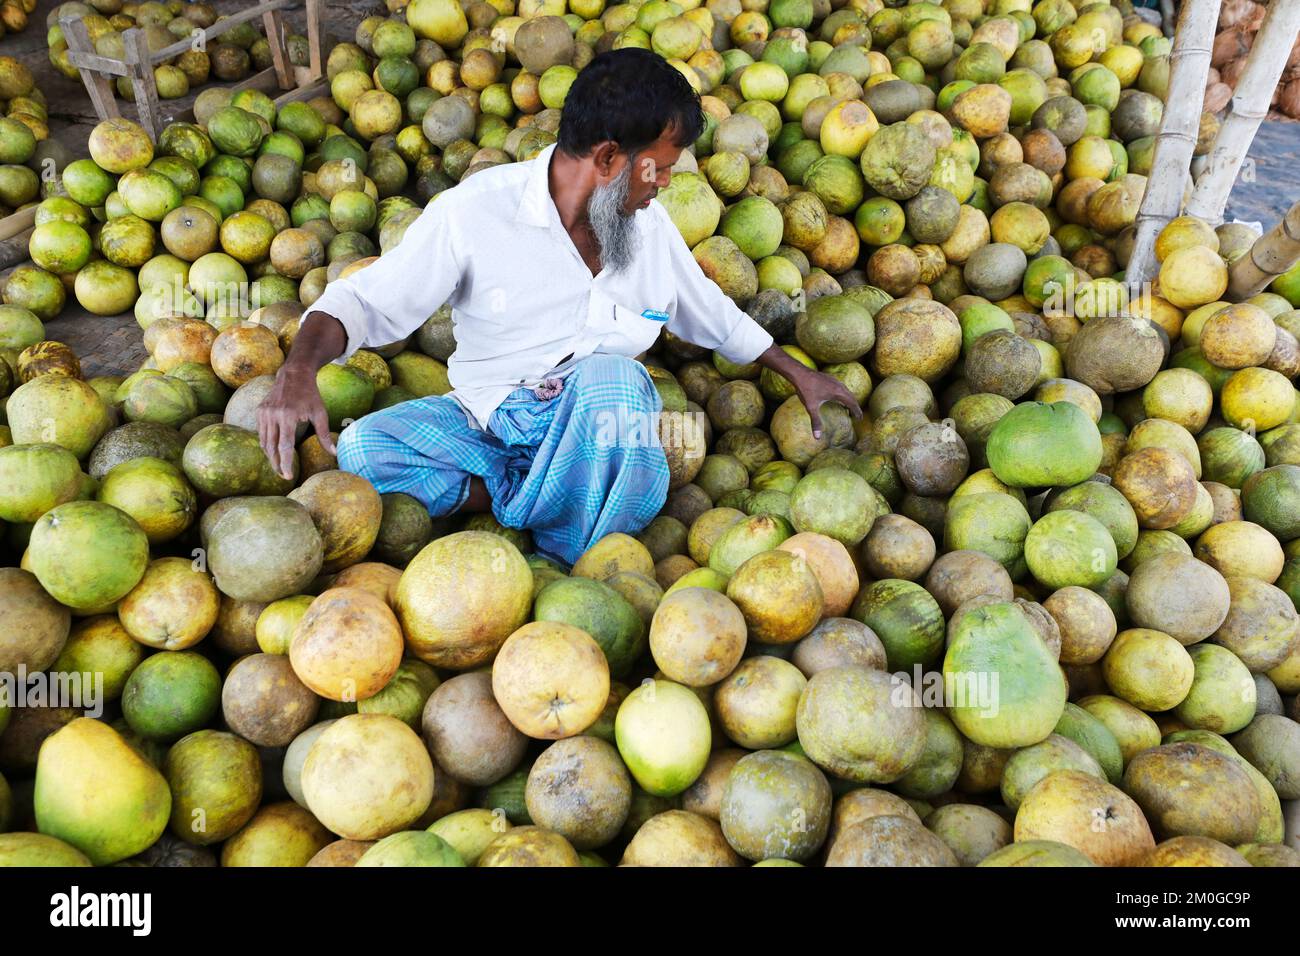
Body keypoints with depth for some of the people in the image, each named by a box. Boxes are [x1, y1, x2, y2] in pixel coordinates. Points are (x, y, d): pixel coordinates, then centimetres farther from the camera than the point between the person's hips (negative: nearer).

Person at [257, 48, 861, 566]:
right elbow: (363, 301, -12)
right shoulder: (474, 212, -11)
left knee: (613, 377, -36)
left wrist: (797, 373, 27)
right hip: (488, 421, -1)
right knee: (362, 447, -27)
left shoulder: (649, 225, 3)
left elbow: (714, 315, 20)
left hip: (596, 426, 2)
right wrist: (299, 368, -33)